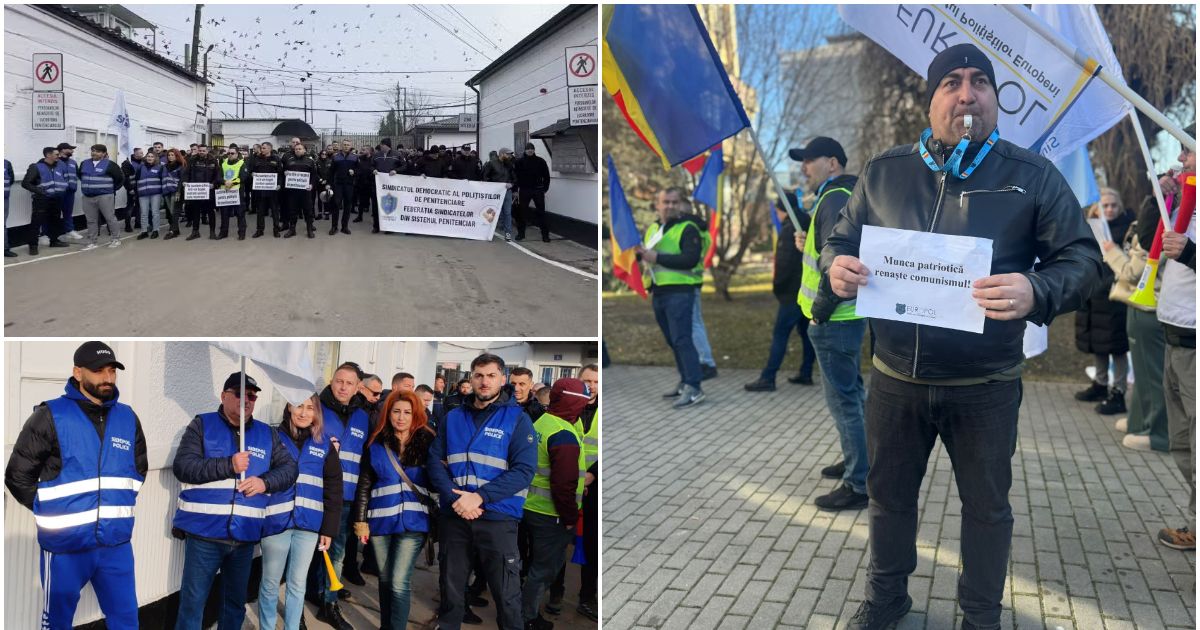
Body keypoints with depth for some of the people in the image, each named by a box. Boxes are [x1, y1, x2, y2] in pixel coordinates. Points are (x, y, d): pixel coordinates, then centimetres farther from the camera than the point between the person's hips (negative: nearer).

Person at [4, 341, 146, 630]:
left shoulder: (128, 418, 6)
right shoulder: (50, 416, -7)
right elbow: (17, 476, -2)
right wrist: (52, 513, 2)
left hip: (117, 543, 4)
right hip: (66, 544, -3)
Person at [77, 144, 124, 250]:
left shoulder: (109, 165, -7)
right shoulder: (84, 164, 10)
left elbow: (121, 177, -4)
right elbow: (80, 175, 28)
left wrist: (112, 189, 3)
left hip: (104, 196, -5)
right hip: (88, 197, 5)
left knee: (110, 218, -1)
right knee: (91, 220, 8)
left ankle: (116, 238, 11)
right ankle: (91, 242, 12)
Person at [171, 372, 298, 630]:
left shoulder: (267, 434, 11)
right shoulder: (202, 425, 1)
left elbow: (289, 467, 7)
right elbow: (182, 467, -10)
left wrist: (265, 482, -12)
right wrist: (228, 466, -19)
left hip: (245, 535, 4)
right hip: (204, 533, -3)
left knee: (236, 602, 16)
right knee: (193, 602, 2)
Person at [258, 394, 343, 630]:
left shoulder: (324, 444, 5)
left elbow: (333, 488, 6)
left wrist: (329, 528, 2)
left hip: (309, 524, 2)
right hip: (275, 521, -2)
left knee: (297, 584, 12)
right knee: (270, 584, 9)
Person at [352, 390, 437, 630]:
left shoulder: (427, 443, 0)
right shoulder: (376, 444, 4)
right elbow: (364, 485, 6)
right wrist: (361, 520, 1)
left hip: (412, 522, -2)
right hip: (381, 520, 2)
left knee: (399, 583, -9)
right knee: (385, 580, 13)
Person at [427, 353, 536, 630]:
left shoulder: (517, 418, -2)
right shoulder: (453, 417, 10)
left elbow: (524, 470, -10)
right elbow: (436, 461, 4)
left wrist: (479, 497, -18)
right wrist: (455, 498, -13)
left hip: (498, 518, -3)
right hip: (453, 517, 3)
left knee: (506, 594, 2)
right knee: (451, 589, 16)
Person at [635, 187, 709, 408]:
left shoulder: (688, 228, -8)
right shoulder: (651, 229, 16)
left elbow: (690, 259, -20)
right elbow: (643, 255, 18)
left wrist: (657, 258, -22)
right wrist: (640, 253, -7)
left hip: (679, 292, -8)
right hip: (659, 292, 8)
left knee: (682, 340, -13)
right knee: (673, 341, 13)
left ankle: (694, 389, -14)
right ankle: (685, 382, 23)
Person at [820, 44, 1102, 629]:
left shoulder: (1034, 175, -5)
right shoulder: (883, 171, 2)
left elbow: (1081, 258, -6)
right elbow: (841, 240, 10)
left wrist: (1036, 291, -28)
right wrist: (835, 267, -15)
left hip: (985, 387, -2)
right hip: (895, 378, 2)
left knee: (986, 505, 14)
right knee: (889, 494, 18)